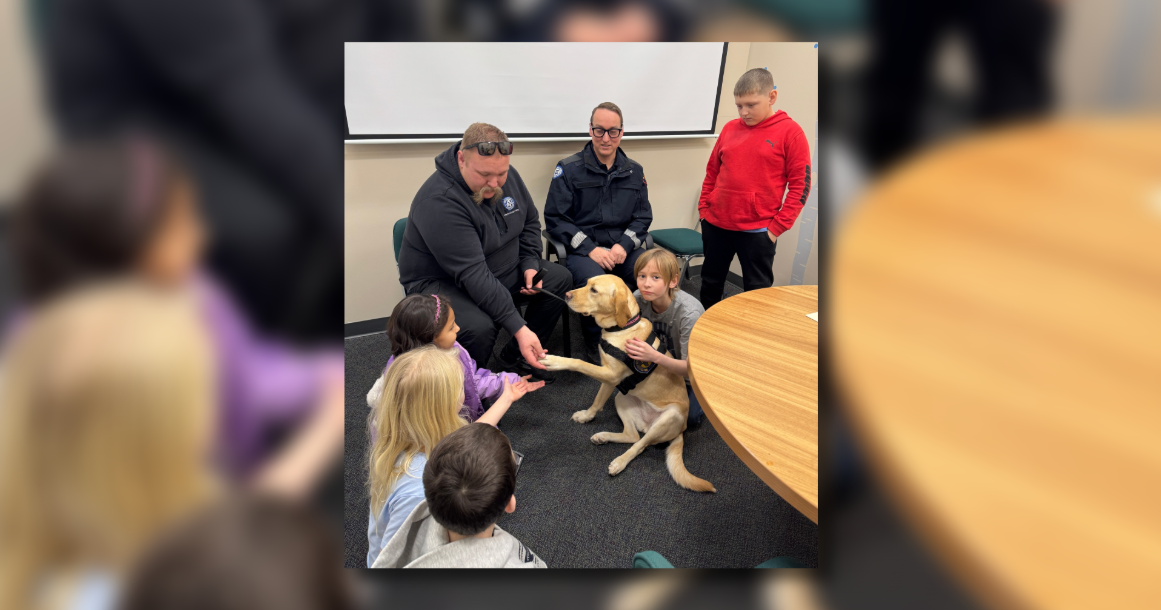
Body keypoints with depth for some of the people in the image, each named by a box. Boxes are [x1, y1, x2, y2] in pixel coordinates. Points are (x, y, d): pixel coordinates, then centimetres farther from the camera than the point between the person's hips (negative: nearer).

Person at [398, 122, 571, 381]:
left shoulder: (507, 176, -7)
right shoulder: (439, 202, -32)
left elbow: (530, 221, 12)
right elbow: (473, 275, -36)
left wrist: (530, 264, -7)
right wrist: (518, 327, -40)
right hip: (441, 281, -8)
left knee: (560, 279, -1)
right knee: (479, 328, -36)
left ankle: (514, 357, 12)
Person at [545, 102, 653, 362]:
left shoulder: (634, 171, 12)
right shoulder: (569, 169, 0)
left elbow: (643, 217, 12)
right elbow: (555, 218, -4)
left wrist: (624, 245, -8)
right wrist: (590, 249, -15)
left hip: (623, 248, 4)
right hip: (582, 250, -3)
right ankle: (595, 343, -6)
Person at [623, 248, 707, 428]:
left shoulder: (689, 313, -35)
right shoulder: (638, 299, -22)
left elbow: (691, 369, -32)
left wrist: (655, 356, -50)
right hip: (661, 364, 4)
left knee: (689, 418, -20)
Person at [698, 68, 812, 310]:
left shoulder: (790, 132, -6)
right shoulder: (730, 128, 7)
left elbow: (800, 185, -8)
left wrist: (777, 226, -11)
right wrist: (703, 209, 7)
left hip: (757, 231, -5)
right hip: (715, 225, 5)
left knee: (757, 292, 5)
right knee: (710, 283, 17)